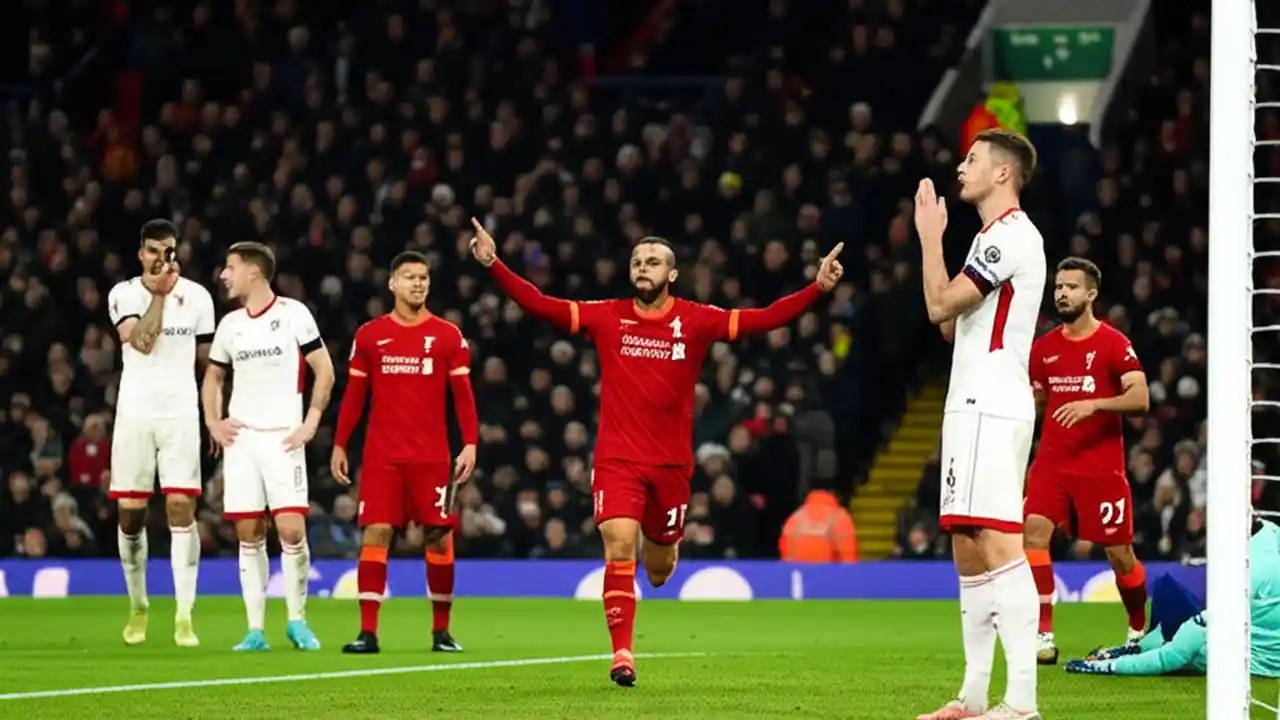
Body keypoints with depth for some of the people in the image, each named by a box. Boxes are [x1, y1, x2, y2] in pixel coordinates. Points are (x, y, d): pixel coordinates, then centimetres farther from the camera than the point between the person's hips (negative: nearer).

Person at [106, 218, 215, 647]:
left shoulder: (196, 297, 5)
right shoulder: (124, 294, -1)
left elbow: (207, 360, 15)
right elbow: (141, 341, -18)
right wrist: (160, 293, -14)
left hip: (181, 414, 0)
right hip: (134, 414, 0)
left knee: (181, 508, -9)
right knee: (130, 513, 3)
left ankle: (184, 616, -11)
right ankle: (138, 606, 22)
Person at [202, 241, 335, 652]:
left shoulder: (293, 314, -3)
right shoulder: (230, 324, 11)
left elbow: (324, 371, 0)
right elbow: (213, 376, 25)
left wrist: (310, 424, -6)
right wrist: (212, 422, 11)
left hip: (282, 439, -4)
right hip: (240, 439, 4)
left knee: (291, 529, -12)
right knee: (249, 535, 1)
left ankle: (297, 621, 3)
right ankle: (255, 630, 4)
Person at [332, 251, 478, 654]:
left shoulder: (448, 336, 4)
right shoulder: (370, 336, 7)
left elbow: (463, 395, 3)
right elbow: (354, 395, 11)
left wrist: (470, 443, -7)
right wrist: (339, 444, 6)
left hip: (432, 456, 0)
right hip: (381, 455, 0)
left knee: (438, 537, 1)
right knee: (376, 533, -8)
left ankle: (441, 631, 13)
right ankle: (367, 632, -8)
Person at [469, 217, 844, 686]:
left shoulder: (696, 321, -1)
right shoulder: (606, 318, -1)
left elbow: (767, 319, -5)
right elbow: (539, 305, -4)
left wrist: (818, 288, -15)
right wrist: (493, 264, -14)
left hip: (672, 462, 1)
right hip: (617, 458, -1)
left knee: (658, 568, 12)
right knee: (619, 549, -18)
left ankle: (662, 548, 52)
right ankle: (622, 655, -12)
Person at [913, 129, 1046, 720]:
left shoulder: (1013, 234, -11)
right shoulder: (994, 237, 22)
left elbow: (940, 305, -15)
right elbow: (951, 323, 24)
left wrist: (930, 235, -3)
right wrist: (931, 236, 22)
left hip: (990, 407, -11)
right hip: (975, 406, 11)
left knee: (997, 547, -16)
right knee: (969, 549, 12)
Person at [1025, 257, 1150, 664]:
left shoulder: (1113, 344, -6)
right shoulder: (1043, 348, 9)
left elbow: (1140, 398, -16)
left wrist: (1093, 405, -29)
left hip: (1101, 467, -3)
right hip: (1052, 463, 3)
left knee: (1119, 553, 4)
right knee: (1034, 531, -17)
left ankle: (1139, 630, 28)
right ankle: (1043, 636, -18)